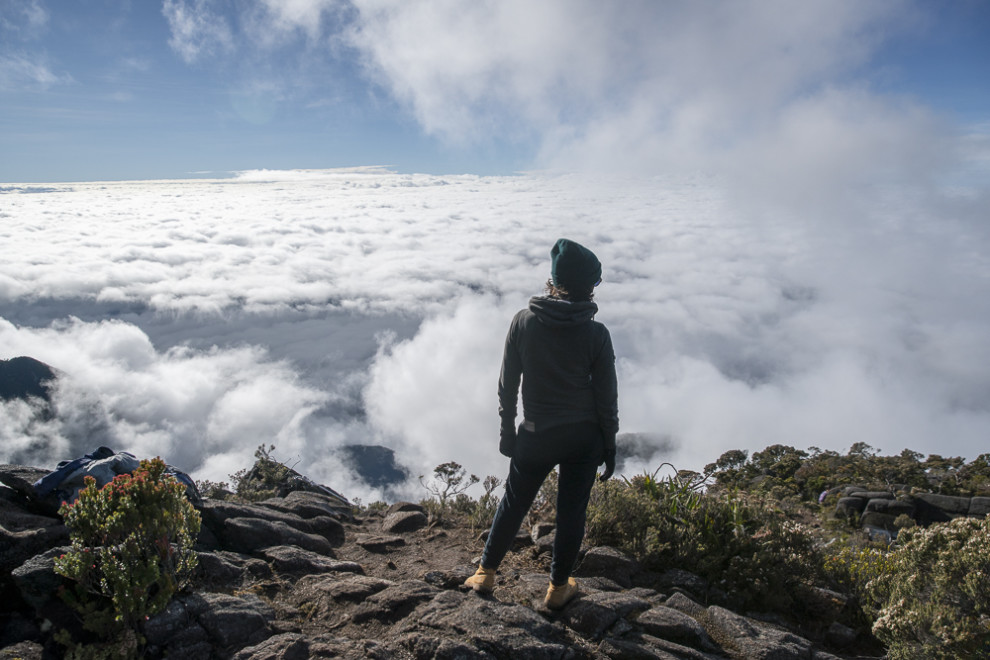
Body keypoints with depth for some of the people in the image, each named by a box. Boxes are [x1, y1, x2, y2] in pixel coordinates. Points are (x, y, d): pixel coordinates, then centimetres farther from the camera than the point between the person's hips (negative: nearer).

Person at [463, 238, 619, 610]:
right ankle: (558, 588, 30)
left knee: (514, 504, 19)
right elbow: (606, 397, -6)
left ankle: (486, 573, 33)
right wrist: (609, 445, 7)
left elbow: (507, 384, -4)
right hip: (584, 438, 0)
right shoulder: (596, 335, -13)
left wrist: (507, 430, 9)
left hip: (535, 437, 1)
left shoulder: (523, 323, -11)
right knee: (571, 512, 15)